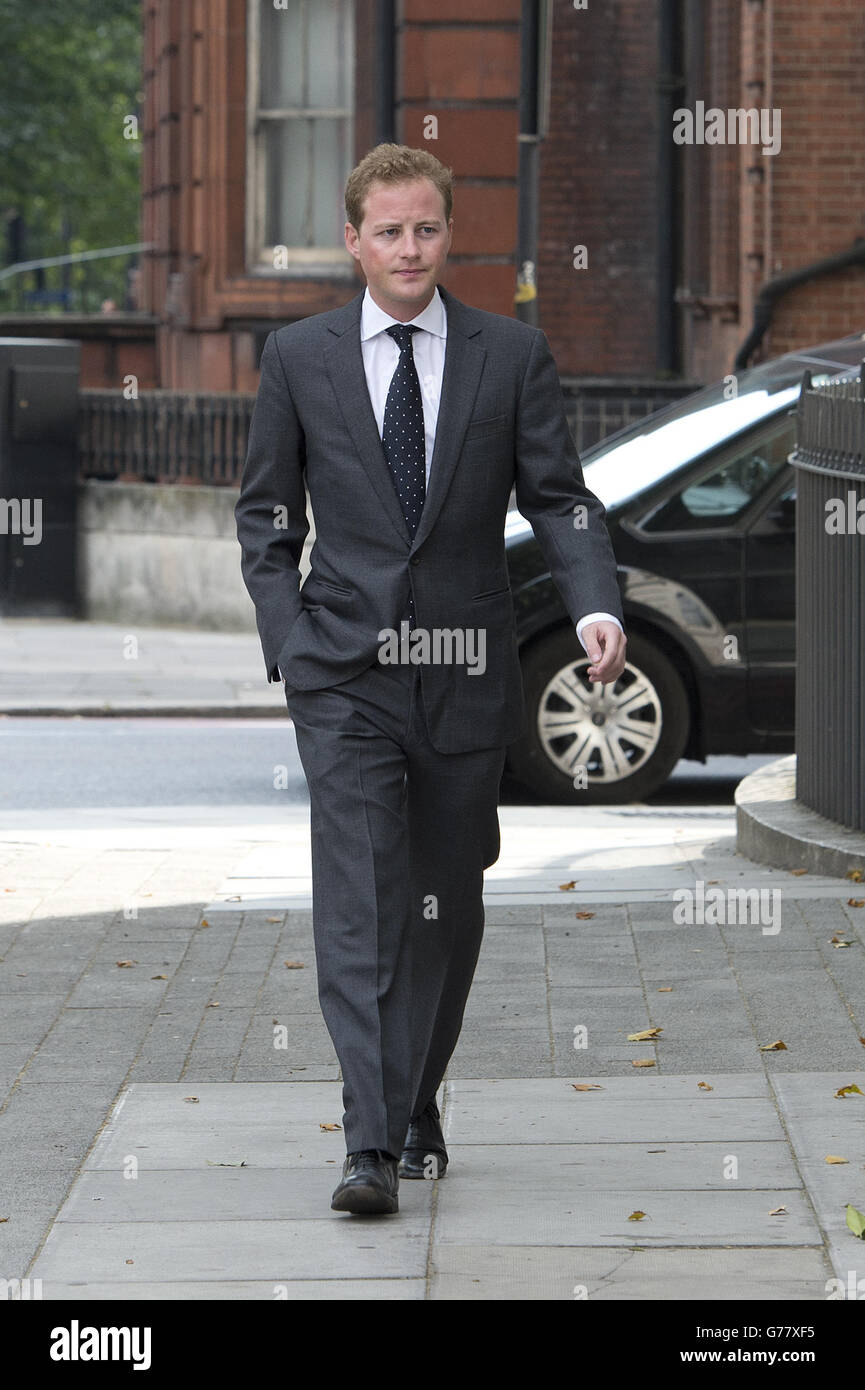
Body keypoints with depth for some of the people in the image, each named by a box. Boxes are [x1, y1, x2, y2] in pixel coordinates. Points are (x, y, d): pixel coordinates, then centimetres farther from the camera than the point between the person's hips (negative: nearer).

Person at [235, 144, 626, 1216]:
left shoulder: (513, 356, 3)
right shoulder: (299, 358, 3)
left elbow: (559, 498, 2)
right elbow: (265, 515, 10)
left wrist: (596, 607, -16)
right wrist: (290, 642, -2)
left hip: (466, 675, 2)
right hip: (345, 679, -1)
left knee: (446, 907, 10)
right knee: (359, 902, -13)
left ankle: (417, 1110, 28)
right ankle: (372, 1143, -18)